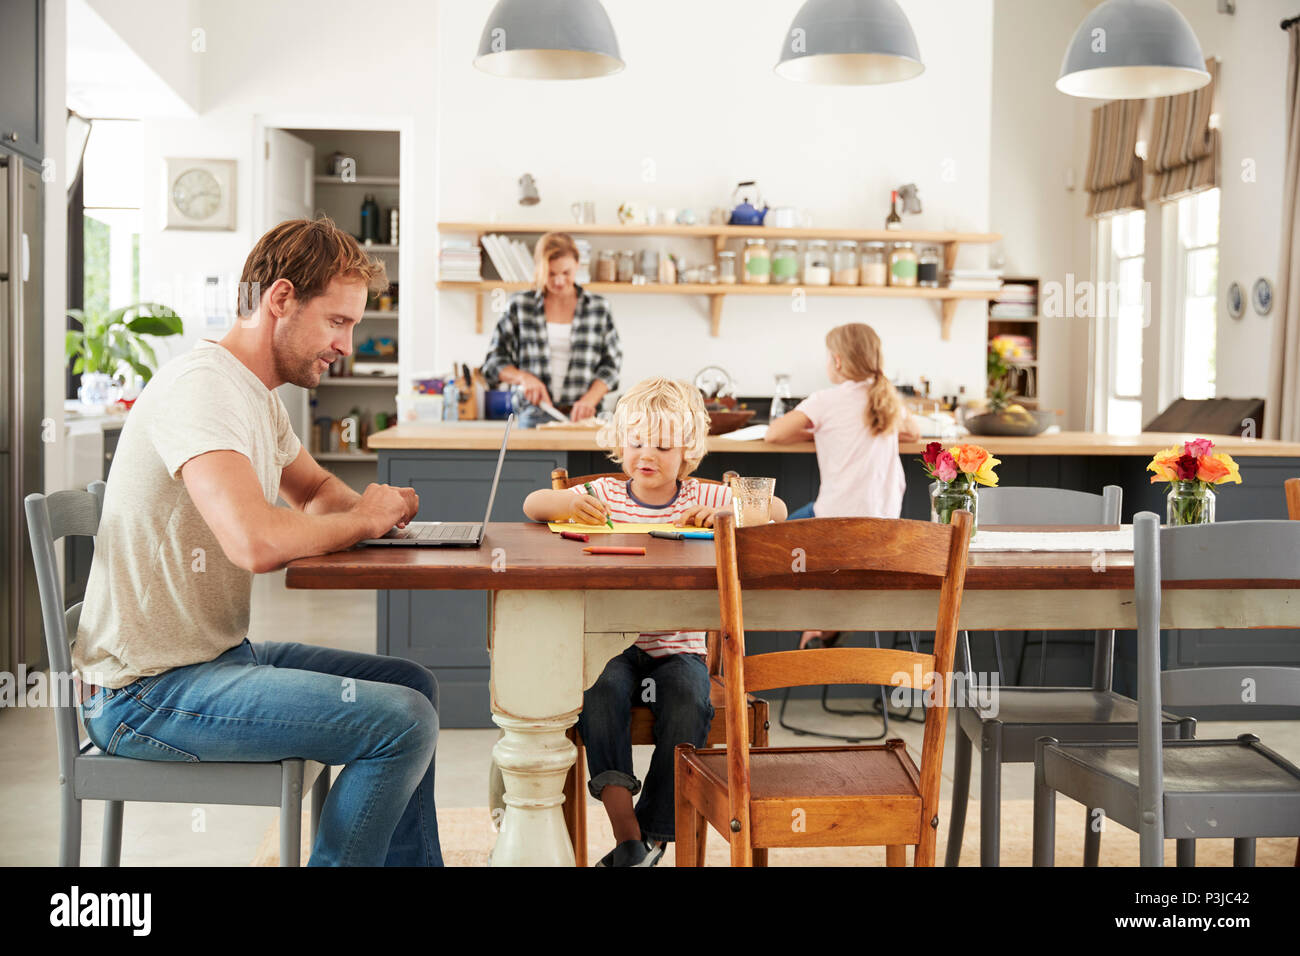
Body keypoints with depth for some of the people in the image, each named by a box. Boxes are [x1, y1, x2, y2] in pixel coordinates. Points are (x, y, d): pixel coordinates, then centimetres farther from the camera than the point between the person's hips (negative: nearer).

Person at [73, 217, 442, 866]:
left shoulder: (259, 396, 12)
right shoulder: (200, 386, -20)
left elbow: (316, 489, 29)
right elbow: (257, 542, -35)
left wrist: (371, 505, 4)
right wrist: (359, 521, -15)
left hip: (222, 654, 10)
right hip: (147, 690, -10)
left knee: (414, 685, 14)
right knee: (405, 721, -18)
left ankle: (416, 862, 24)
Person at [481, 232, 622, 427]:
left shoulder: (598, 308, 8)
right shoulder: (520, 306, 7)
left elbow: (611, 365, 8)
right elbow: (494, 361, 11)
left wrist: (589, 400, -8)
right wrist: (523, 377, -8)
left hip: (581, 418, 0)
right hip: (534, 417, 0)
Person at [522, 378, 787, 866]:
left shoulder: (701, 498, 7)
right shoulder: (605, 494, 8)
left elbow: (776, 511, 0)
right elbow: (532, 504, 2)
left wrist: (723, 515, -18)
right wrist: (568, 504, -21)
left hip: (678, 647, 0)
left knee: (689, 702, -28)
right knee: (601, 688, -31)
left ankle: (653, 836, -14)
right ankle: (625, 830, -27)